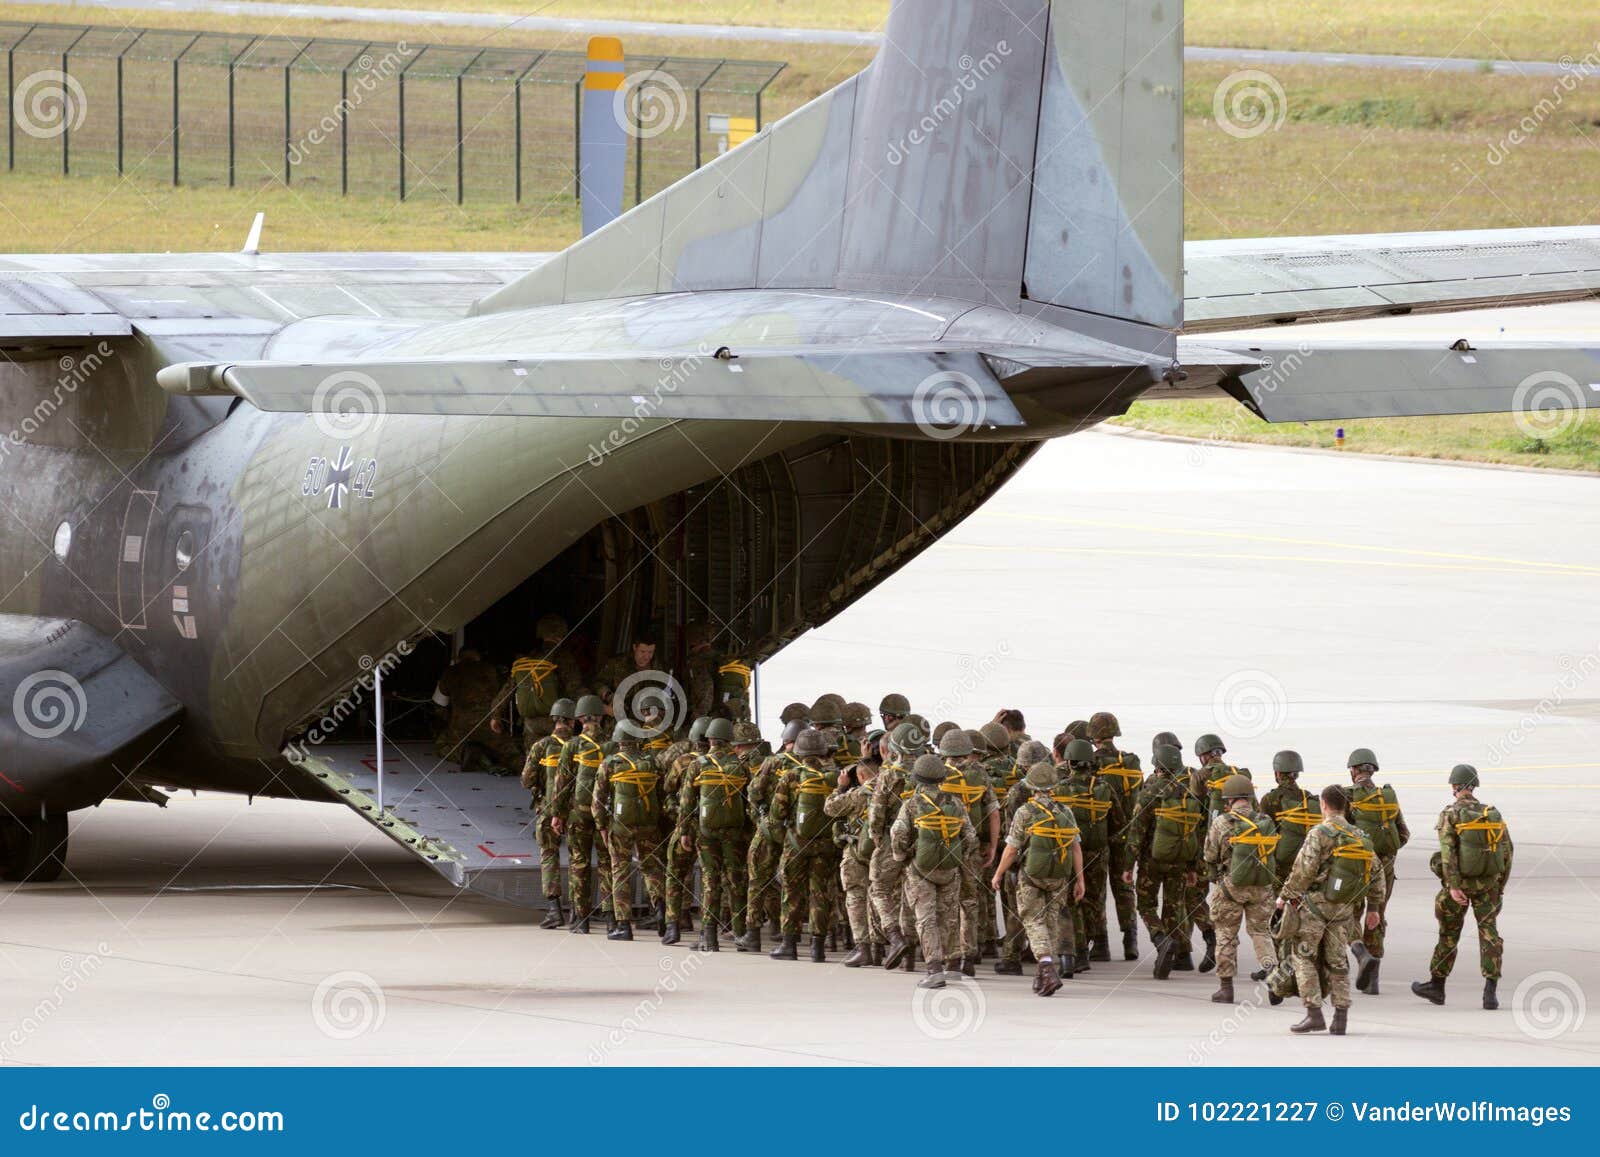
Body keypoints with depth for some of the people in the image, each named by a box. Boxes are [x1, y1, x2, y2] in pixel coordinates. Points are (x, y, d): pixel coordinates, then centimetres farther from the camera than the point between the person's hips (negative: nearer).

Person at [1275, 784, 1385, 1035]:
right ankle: (1341, 1018, 8)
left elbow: (1304, 870, -17)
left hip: (1315, 903, -6)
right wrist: (1373, 907, 19)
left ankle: (1314, 1014, -5)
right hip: (1344, 909, 6)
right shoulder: (1361, 837, 8)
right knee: (1337, 962, 13)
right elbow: (1377, 872, 12)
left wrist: (1285, 895, -4)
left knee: (1303, 957, 4)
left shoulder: (1320, 833, -12)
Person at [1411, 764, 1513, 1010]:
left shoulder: (1450, 814, -6)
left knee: (1448, 933, 12)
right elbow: (1507, 851, 5)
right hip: (1488, 883, 2)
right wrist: (1502, 884, 14)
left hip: (1459, 881, -2)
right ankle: (1491, 992, -12)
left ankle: (1436, 985, 25)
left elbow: (1448, 851, -16)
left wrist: (1453, 886, -19)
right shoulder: (1493, 814, 5)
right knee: (1489, 933, 1)